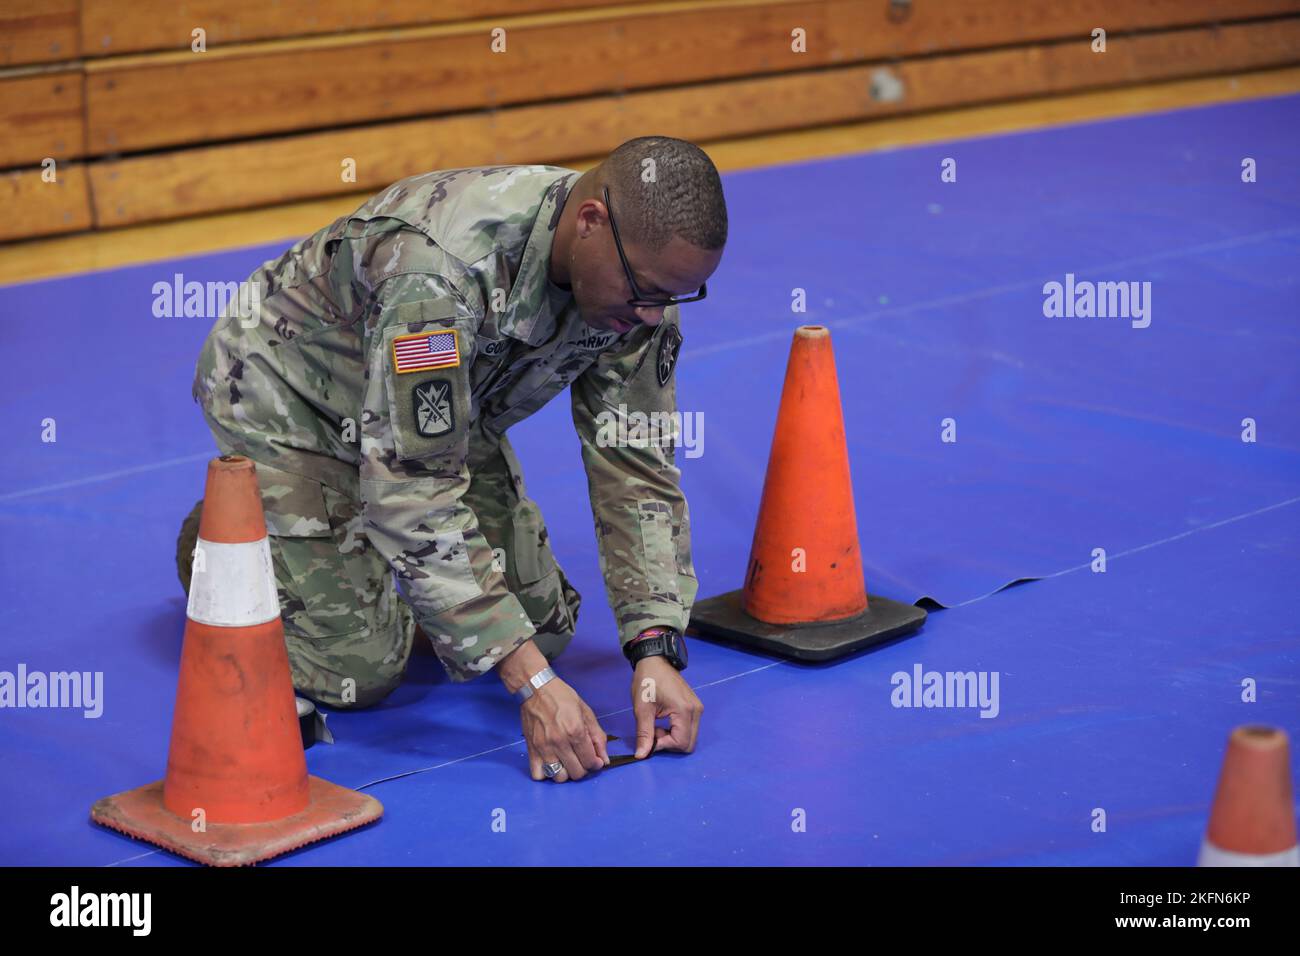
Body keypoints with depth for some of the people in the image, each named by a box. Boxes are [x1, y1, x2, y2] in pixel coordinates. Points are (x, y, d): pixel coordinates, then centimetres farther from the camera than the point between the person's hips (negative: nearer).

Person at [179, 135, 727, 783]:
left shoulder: (639, 272, -21)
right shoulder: (439, 268, -43)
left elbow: (637, 466, -14)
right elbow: (414, 496, -40)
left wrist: (656, 648, -25)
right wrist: (530, 680, -41)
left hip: (443, 409, 6)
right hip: (291, 392, -6)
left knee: (543, 626, 2)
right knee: (358, 671, -13)